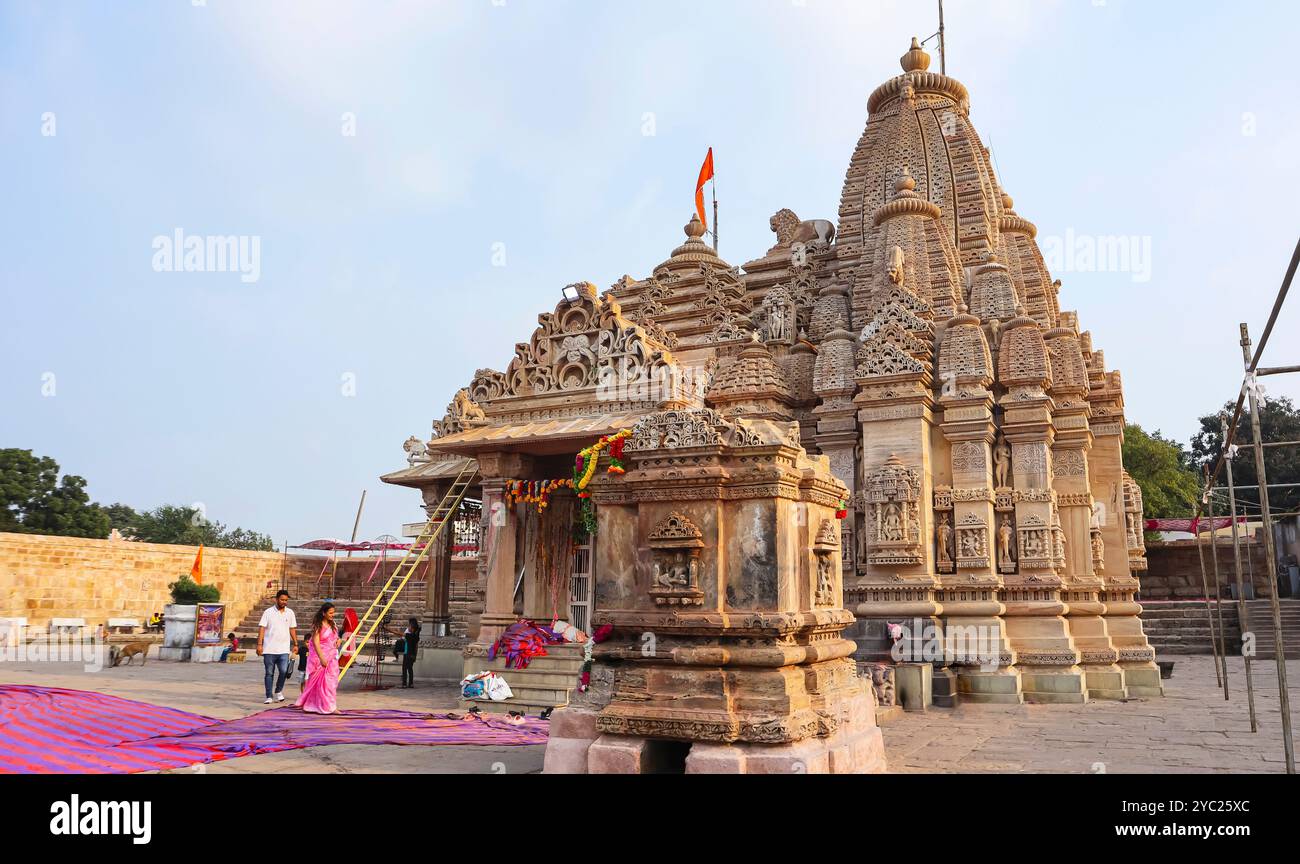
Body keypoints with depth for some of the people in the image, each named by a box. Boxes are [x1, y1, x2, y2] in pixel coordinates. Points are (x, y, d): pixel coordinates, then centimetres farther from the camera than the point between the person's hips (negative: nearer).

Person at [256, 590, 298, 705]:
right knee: (269, 673, 5)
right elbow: (262, 628, -3)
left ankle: (278, 691, 12)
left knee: (284, 671, -11)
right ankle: (269, 696, 14)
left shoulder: (290, 613, 9)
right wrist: (259, 644, -12)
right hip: (269, 649, -1)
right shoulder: (268, 612, 0)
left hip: (284, 649, 2)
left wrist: (295, 644, 12)